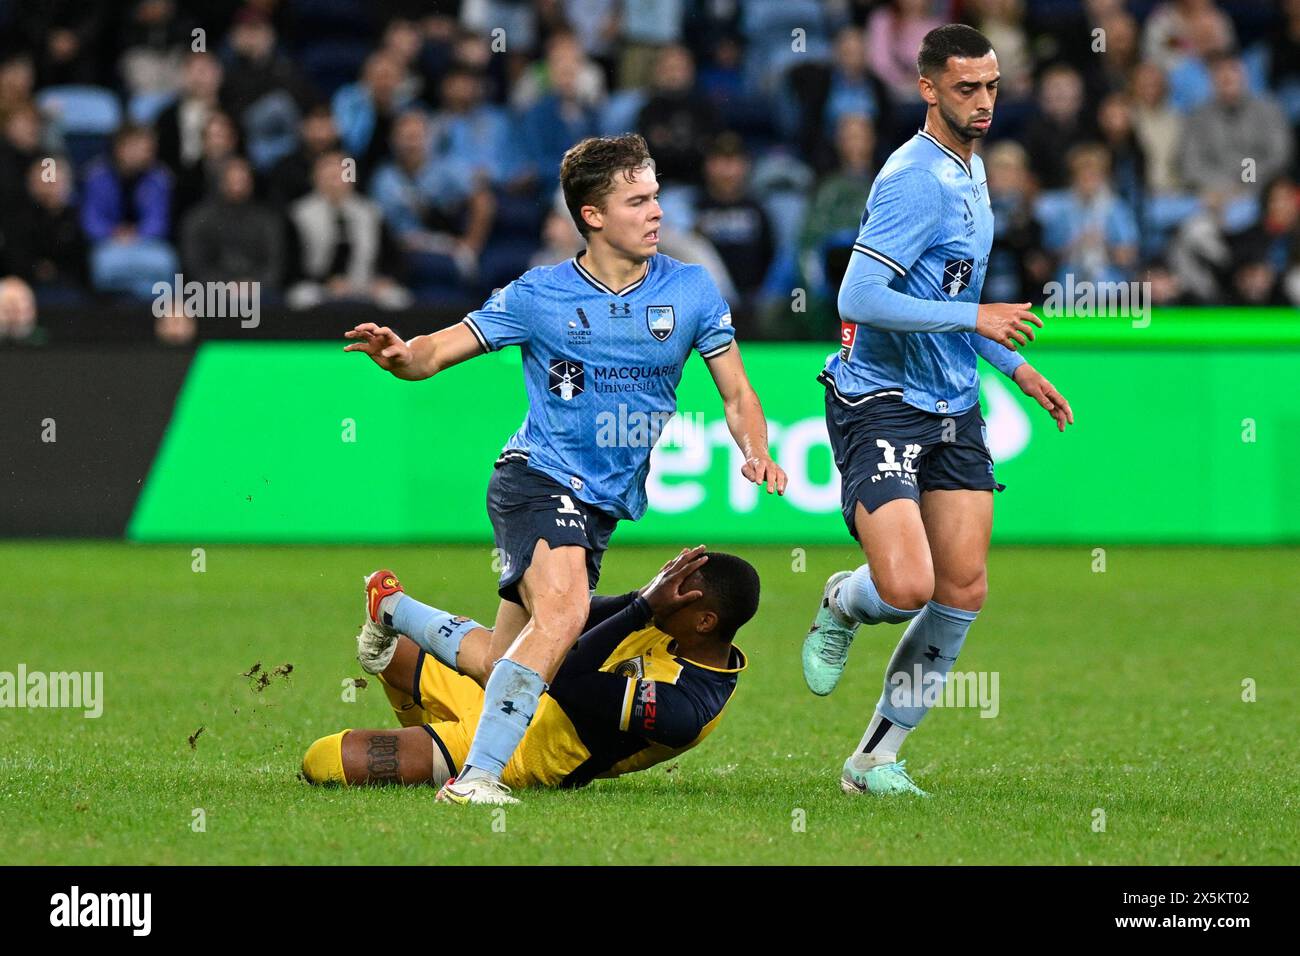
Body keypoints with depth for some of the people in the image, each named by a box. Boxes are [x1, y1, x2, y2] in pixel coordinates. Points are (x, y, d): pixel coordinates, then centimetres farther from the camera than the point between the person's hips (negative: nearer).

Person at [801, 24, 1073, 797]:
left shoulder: (971, 170, 13)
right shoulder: (915, 180, -17)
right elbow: (858, 300, -25)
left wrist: (1015, 365, 21)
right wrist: (975, 317, -24)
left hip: (953, 410, 9)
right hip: (879, 406, -9)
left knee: (964, 592, 2)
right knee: (908, 589, -21)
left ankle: (877, 757, 14)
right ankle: (840, 605, 17)